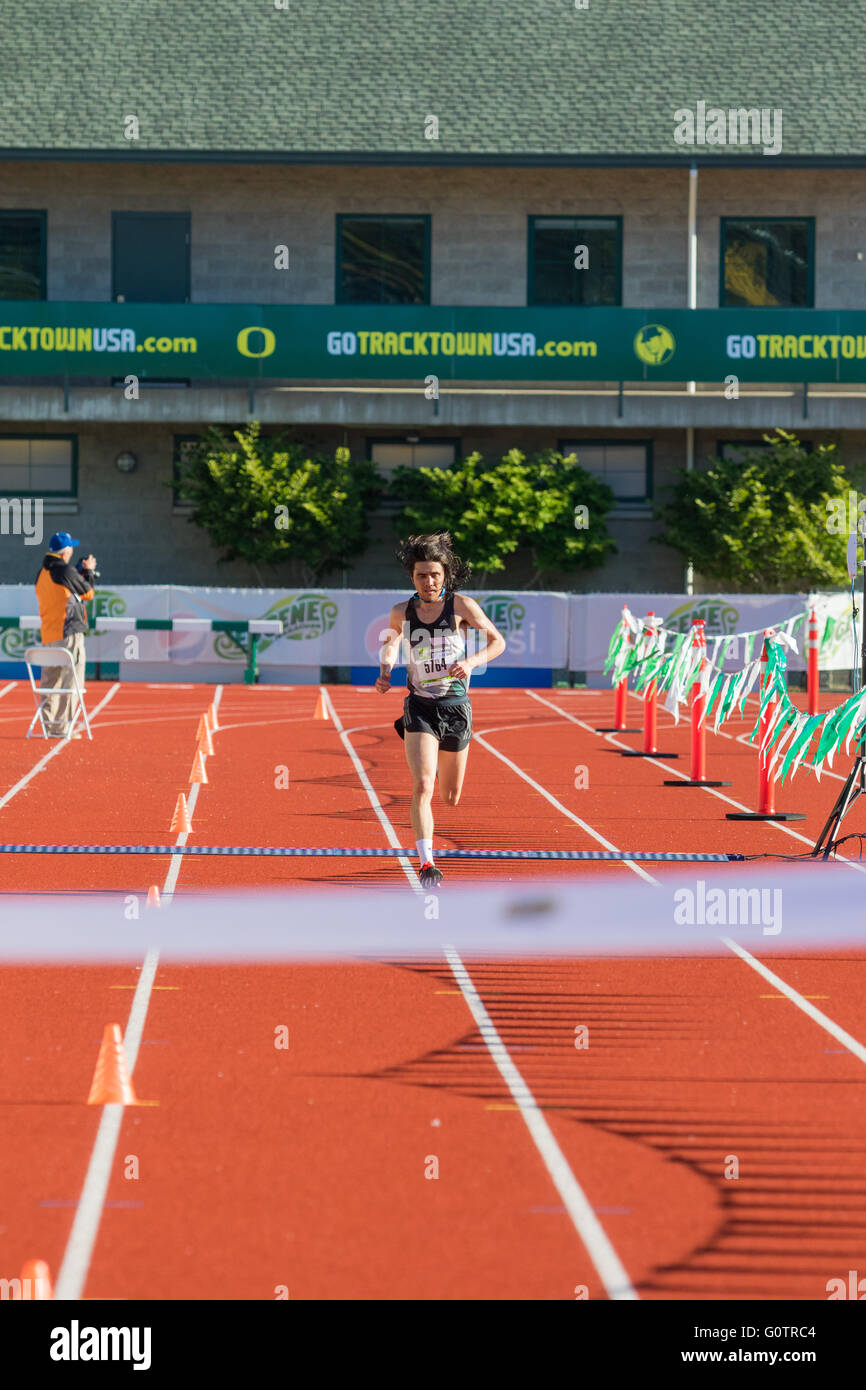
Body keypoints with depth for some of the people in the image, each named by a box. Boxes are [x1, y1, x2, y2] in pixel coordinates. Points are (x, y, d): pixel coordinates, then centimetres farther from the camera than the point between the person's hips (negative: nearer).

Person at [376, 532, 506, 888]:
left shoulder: (461, 605, -6)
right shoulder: (401, 613, 0)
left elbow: (498, 641, 1)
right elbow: (391, 642, 22)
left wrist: (472, 662, -17)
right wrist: (385, 671, 3)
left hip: (456, 708, 0)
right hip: (420, 708, 0)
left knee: (450, 798, 13)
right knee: (422, 786, -21)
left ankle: (437, 766, 51)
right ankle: (426, 863, -20)